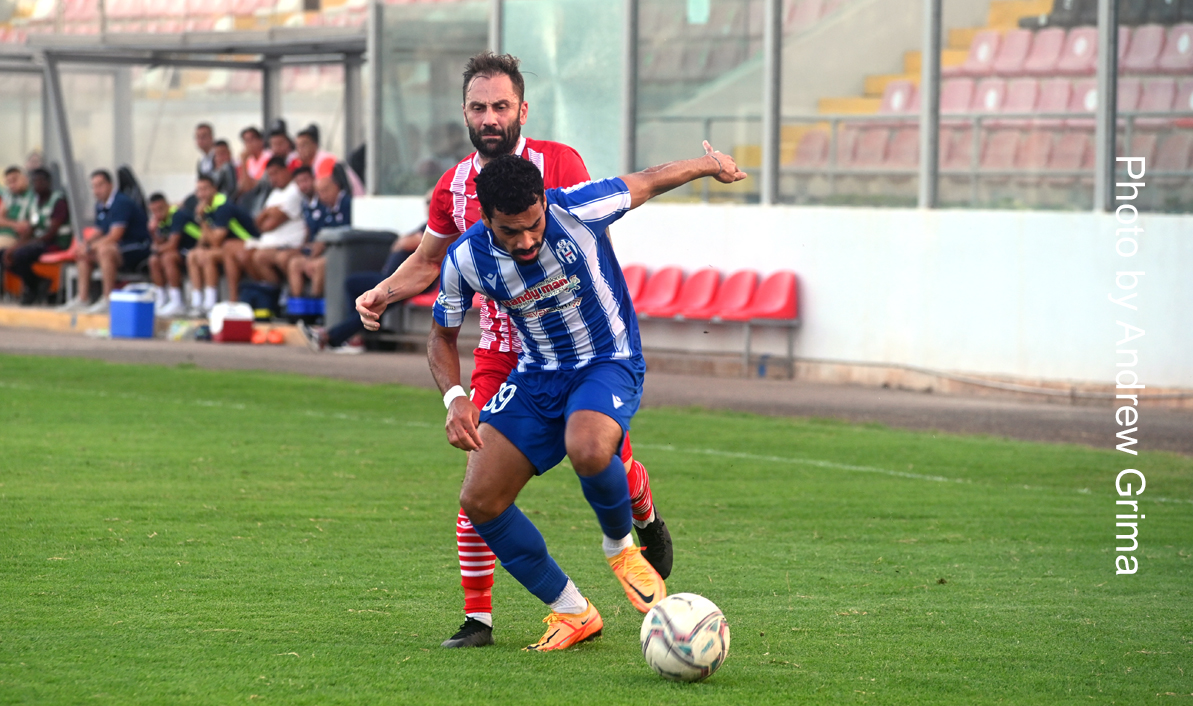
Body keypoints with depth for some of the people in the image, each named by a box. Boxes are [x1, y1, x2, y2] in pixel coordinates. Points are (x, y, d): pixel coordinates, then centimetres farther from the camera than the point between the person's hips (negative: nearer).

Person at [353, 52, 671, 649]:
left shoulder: (557, 163, -10)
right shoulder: (454, 186, 2)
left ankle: (648, 522, 41)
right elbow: (428, 262, 17)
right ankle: (477, 616, -3)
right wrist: (381, 294, 1)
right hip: (498, 351, 2)